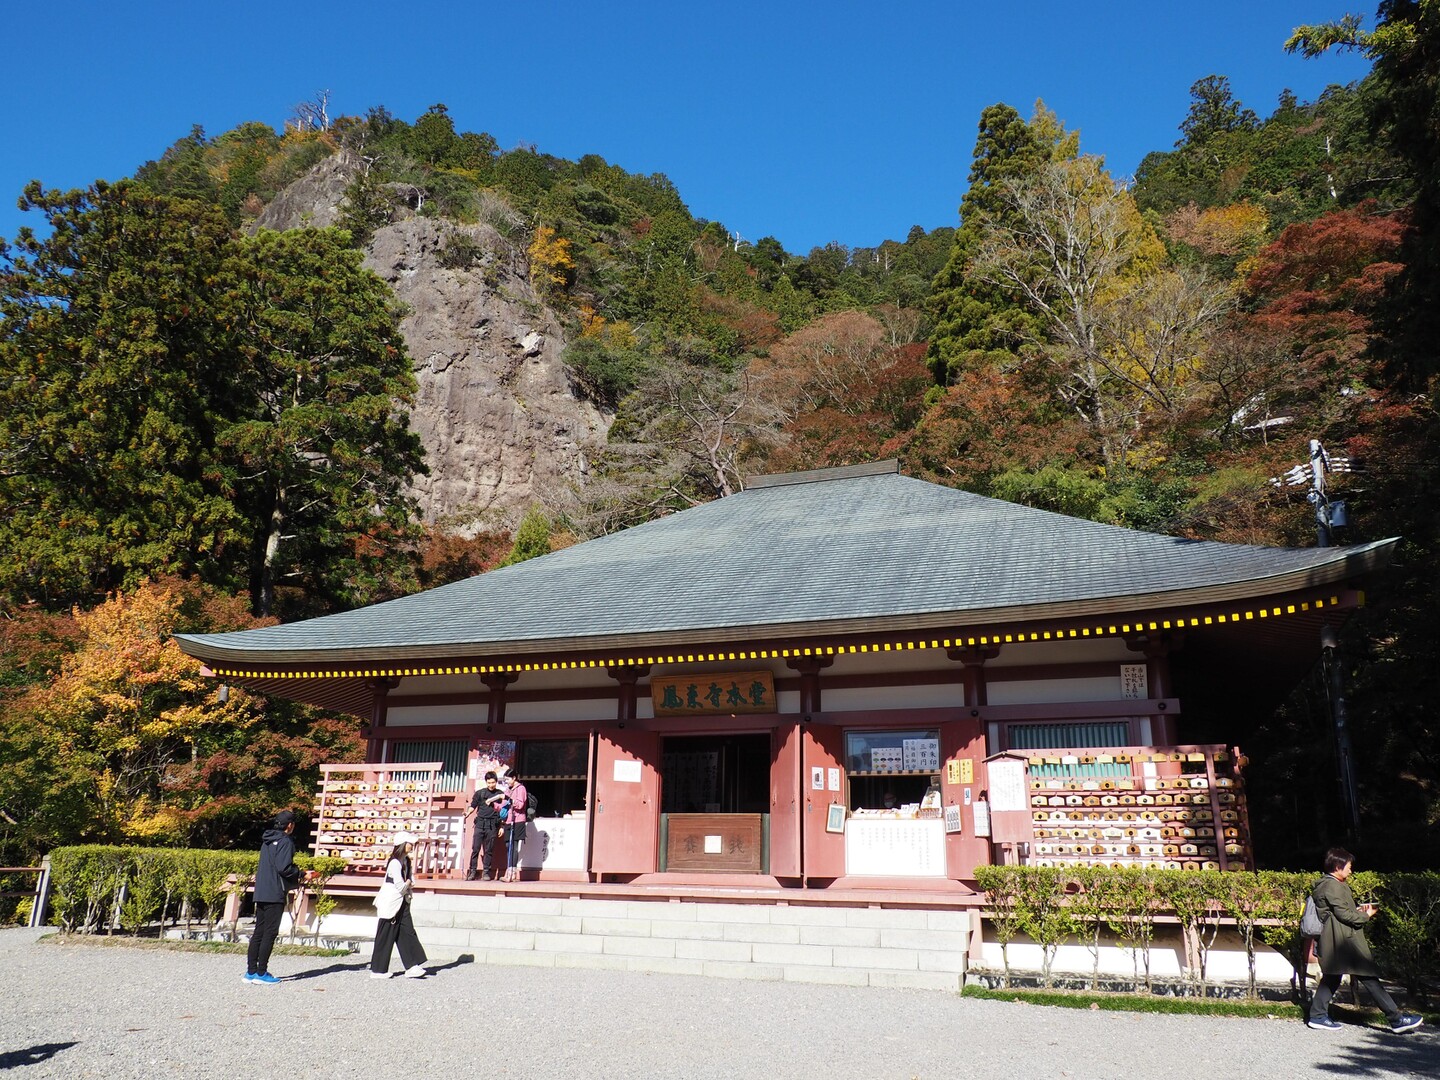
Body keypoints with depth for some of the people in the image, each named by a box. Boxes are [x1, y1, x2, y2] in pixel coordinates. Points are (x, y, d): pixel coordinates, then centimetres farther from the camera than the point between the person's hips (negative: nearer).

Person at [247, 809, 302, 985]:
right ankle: (261, 973, -2)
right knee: (270, 933, -3)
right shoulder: (285, 842, -11)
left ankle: (251, 971, 14)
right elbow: (283, 868, -19)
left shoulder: (267, 841, 15)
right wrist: (298, 872, -2)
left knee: (259, 932, 11)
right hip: (275, 894, -8)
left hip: (261, 893, 8)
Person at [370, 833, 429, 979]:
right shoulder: (395, 863, -20)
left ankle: (411, 967, 5)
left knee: (407, 933, 5)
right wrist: (408, 883, -2)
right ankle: (378, 970, 11)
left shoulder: (406, 861, 9)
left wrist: (408, 884, -7)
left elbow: (411, 883, 15)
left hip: (402, 904, 9)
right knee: (386, 936, 1)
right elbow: (401, 887, -21)